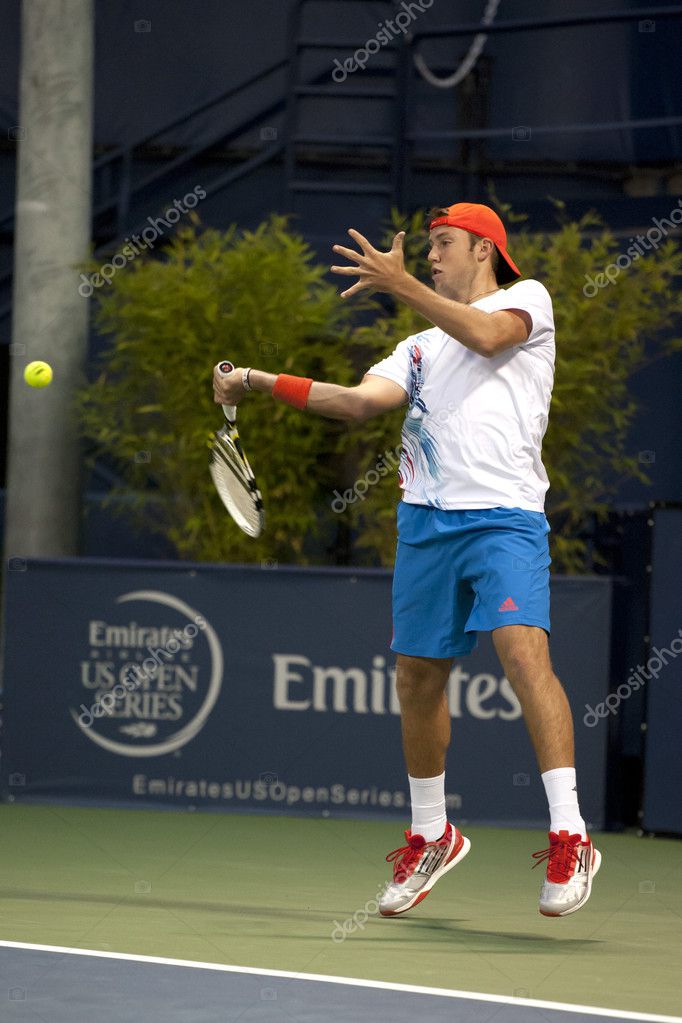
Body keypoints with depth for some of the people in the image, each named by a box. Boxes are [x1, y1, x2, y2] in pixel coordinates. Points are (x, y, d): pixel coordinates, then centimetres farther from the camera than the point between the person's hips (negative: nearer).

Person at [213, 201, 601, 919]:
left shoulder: (526, 299, 12)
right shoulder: (420, 347, 27)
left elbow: (486, 334, -12)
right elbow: (360, 401, 11)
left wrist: (402, 285, -14)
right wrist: (261, 382, 1)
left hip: (504, 517, -7)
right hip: (426, 521, 7)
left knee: (522, 649, -23)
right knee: (417, 676, 8)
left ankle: (569, 839, -26)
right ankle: (431, 837, 26)